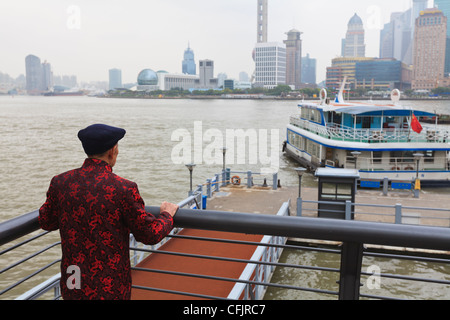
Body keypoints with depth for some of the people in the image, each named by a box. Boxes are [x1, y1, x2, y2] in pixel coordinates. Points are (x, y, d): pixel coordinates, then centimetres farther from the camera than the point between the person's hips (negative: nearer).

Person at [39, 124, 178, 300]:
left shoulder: (60, 182, -6)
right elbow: (149, 235, -11)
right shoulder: (124, 189, -19)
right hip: (110, 288, -4)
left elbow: (46, 222, 11)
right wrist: (167, 215, 8)